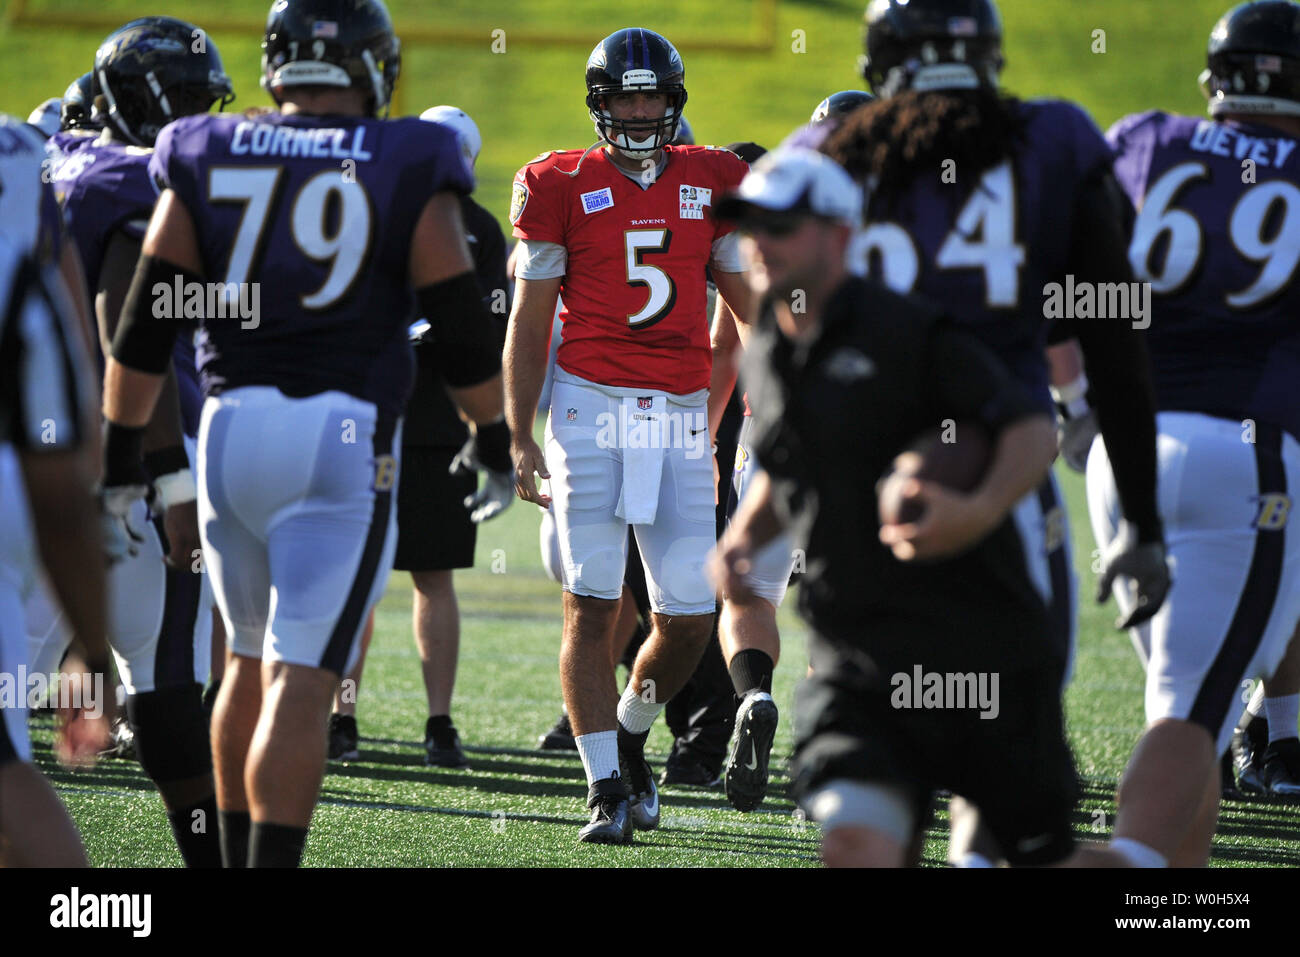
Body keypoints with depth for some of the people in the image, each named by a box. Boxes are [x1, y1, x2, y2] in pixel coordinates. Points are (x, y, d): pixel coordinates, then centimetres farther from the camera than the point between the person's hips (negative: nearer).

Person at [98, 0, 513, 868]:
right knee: (301, 681, -7)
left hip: (231, 426, 4)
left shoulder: (209, 162, 7)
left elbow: (146, 321, 4)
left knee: (252, 661, 20)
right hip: (346, 432, -4)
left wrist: (120, 452, 10)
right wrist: (494, 441, 12)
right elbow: (461, 325, -1)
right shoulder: (406, 170, 0)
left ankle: (238, 858, 27)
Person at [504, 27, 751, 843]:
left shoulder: (712, 183, 9)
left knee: (690, 617, 0)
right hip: (591, 408, -2)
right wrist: (520, 439, 0)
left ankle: (628, 735, 28)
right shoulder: (563, 187, 2)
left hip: (680, 416, 3)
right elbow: (529, 324, 5)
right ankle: (608, 790, 0)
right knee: (593, 606, -6)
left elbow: (752, 306, 14)